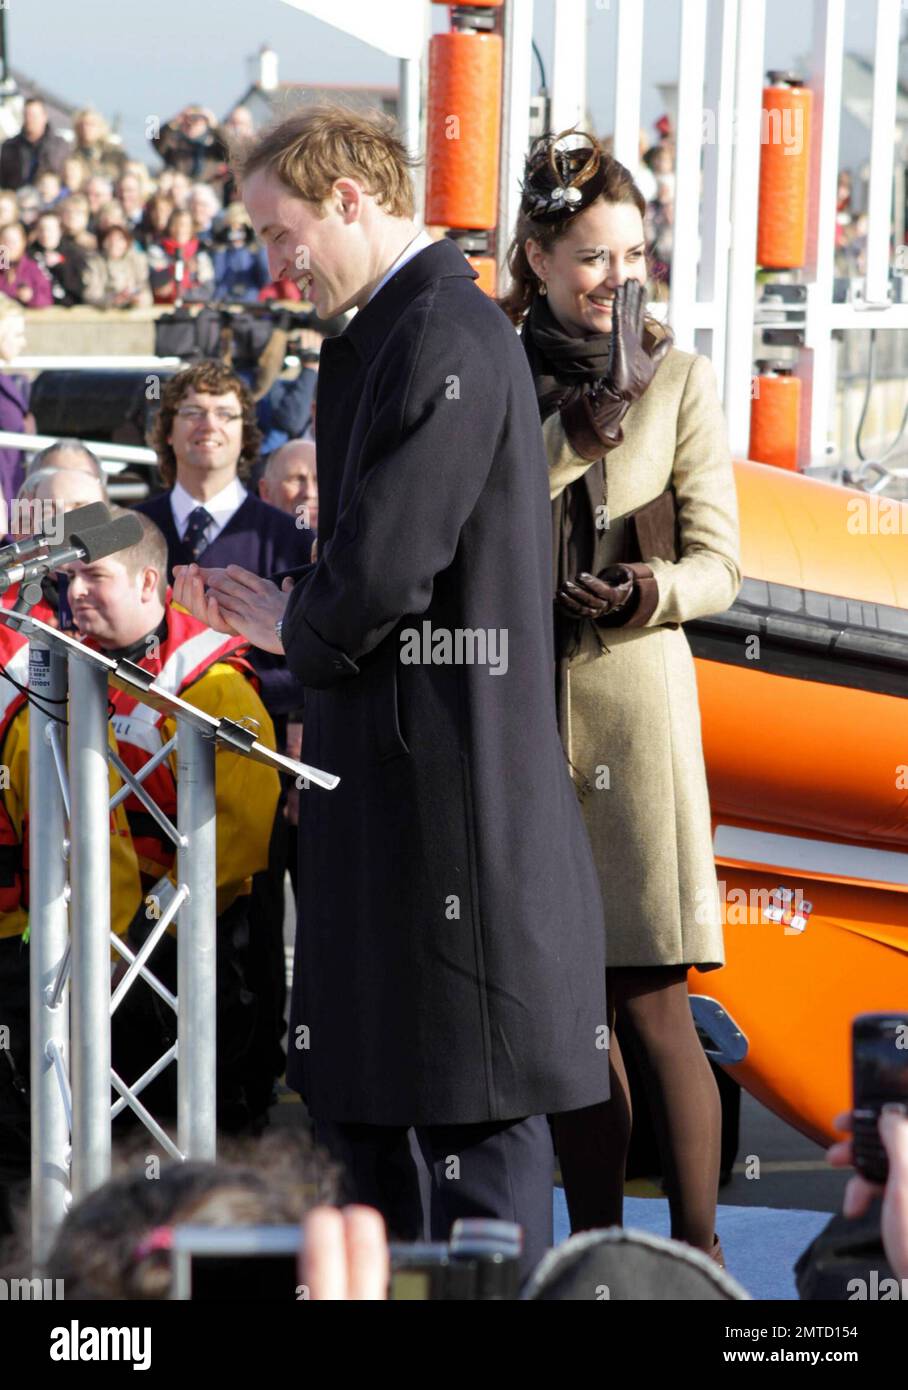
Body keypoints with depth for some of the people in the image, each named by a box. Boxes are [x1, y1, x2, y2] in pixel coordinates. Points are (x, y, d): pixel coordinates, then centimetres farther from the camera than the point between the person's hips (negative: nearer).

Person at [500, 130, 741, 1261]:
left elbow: (719, 562, -1)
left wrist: (652, 592, -18)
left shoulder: (677, 379, 3)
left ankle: (697, 1258, 0)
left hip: (631, 701, -2)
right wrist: (579, 433, -9)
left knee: (649, 1003, -6)